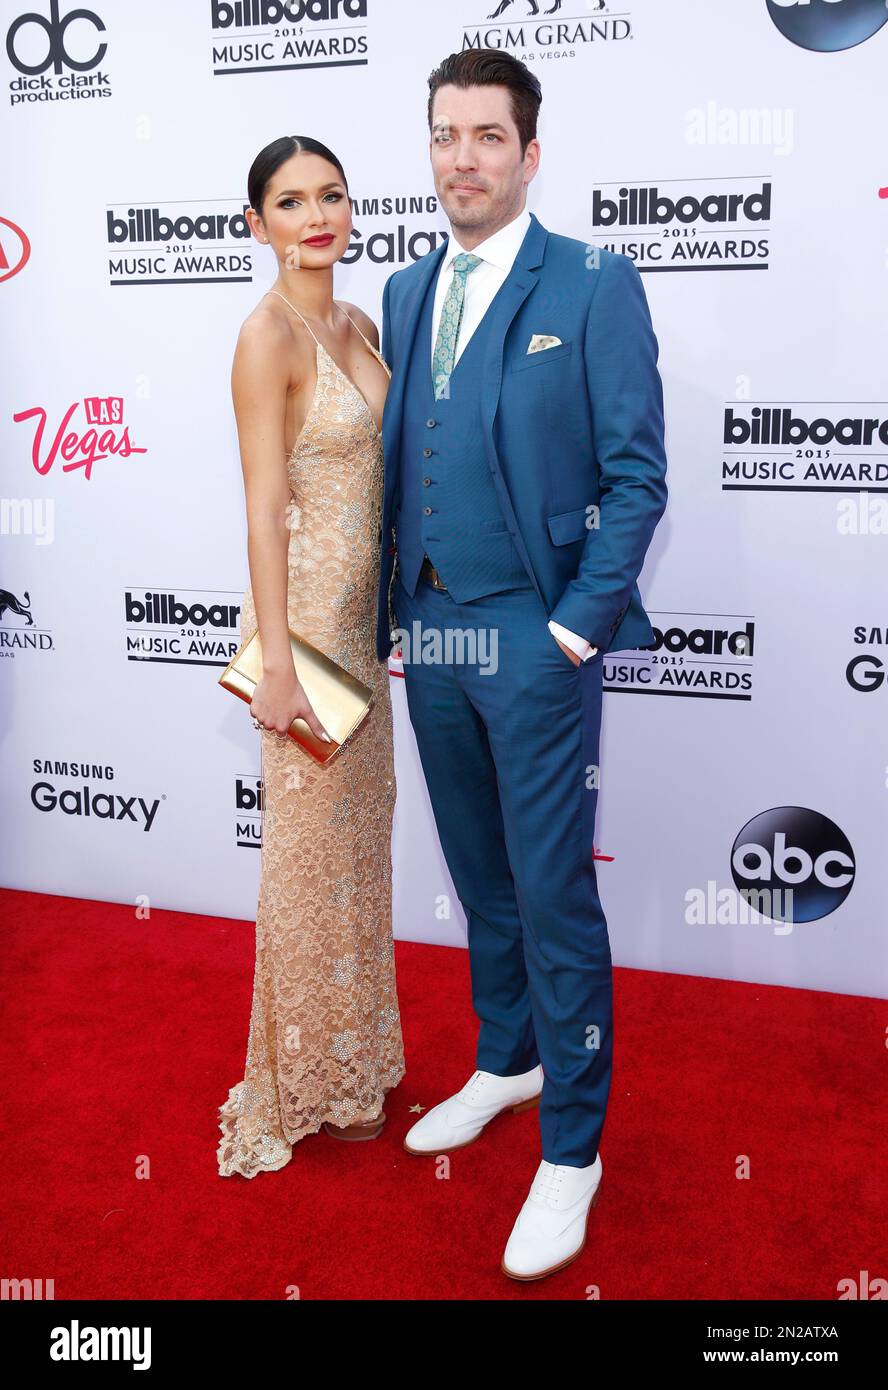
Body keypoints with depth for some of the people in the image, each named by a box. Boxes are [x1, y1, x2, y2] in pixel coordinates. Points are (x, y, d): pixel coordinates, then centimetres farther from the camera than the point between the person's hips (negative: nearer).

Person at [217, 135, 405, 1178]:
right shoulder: (268, 335, -14)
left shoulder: (359, 326, 10)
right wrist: (276, 661, -21)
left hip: (361, 609, 9)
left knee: (359, 829, 17)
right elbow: (265, 507, -19)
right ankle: (309, 1085, 24)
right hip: (305, 608, -8)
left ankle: (351, 1052, 37)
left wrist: (391, 603, 15)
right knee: (312, 842, 3)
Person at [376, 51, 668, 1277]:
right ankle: (507, 1061, 38)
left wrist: (577, 628, -13)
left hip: (537, 637, -6)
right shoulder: (407, 293, 13)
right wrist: (397, 611, 8)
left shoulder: (595, 286, -5)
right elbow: (399, 464, 14)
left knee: (554, 895, 0)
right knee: (480, 877, 18)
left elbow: (637, 475, -8)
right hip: (431, 633, 6)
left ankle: (572, 1146, 16)